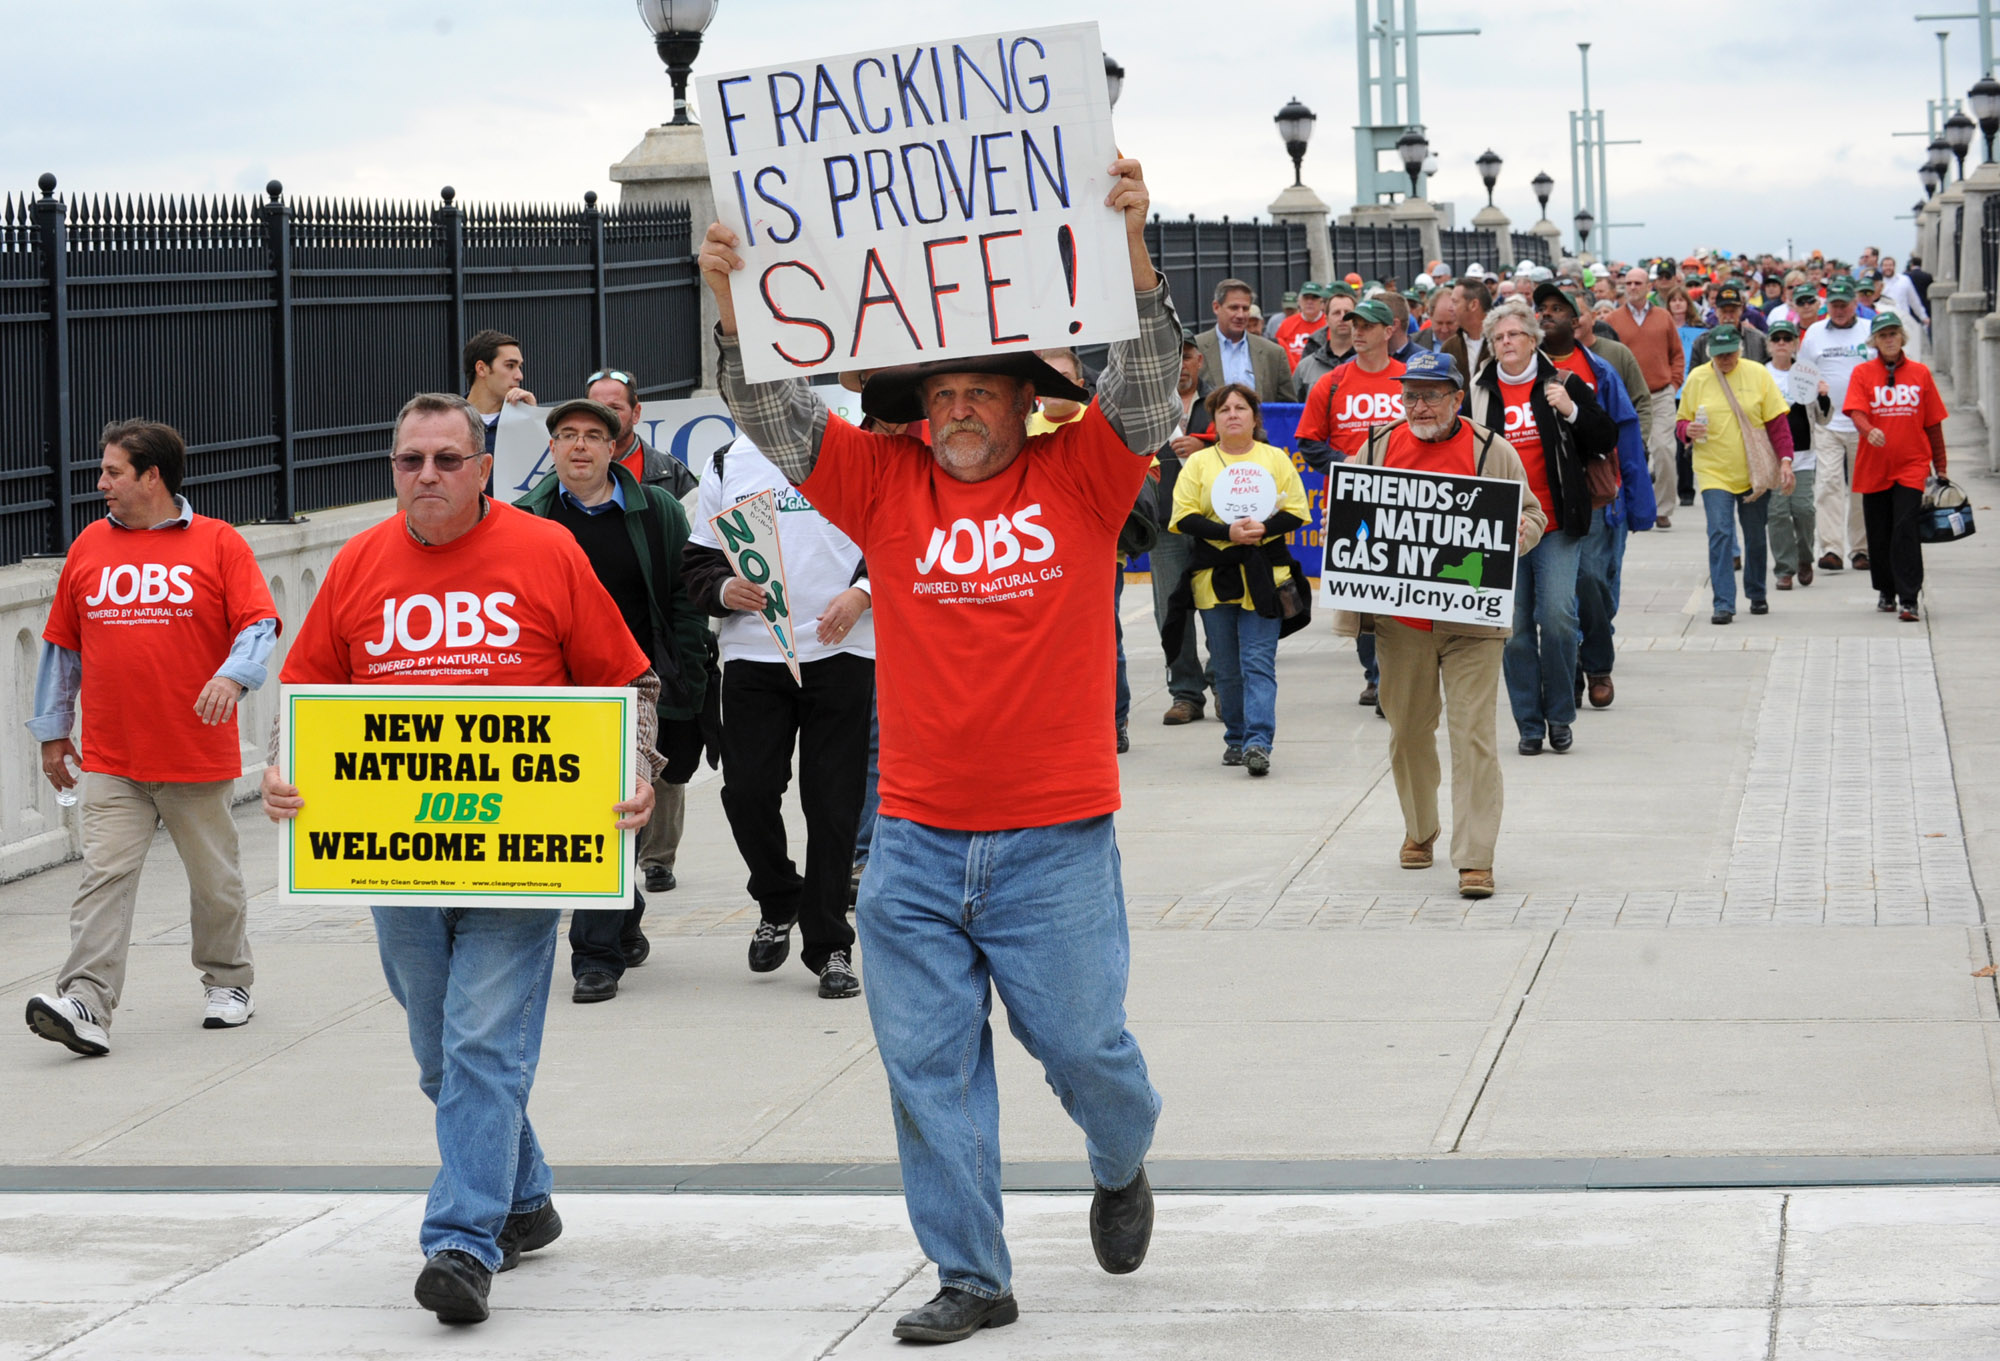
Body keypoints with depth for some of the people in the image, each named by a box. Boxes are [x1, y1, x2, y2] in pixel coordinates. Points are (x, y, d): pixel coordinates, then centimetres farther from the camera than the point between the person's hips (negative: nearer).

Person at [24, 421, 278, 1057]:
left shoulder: (218, 543, -2)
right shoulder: (89, 547, 8)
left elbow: (258, 624, -7)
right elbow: (62, 643, 14)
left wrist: (233, 675, -27)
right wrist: (52, 730, 14)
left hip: (199, 758, -2)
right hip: (109, 760, 2)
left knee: (215, 879, 11)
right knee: (104, 875, -9)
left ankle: (227, 982, 30)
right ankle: (85, 1004, -16)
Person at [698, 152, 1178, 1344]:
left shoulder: (1080, 475, 1)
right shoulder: (889, 484, 5)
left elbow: (1149, 389, -11)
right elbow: (777, 417, 1)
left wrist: (1133, 250, -22)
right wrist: (735, 304, -13)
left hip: (1057, 838, -2)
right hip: (916, 840, 2)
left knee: (1081, 1041, 7)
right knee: (930, 1065, 4)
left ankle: (1123, 1166, 40)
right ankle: (972, 1278, 14)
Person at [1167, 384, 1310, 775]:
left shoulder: (1276, 459, 8)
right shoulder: (1198, 463, 8)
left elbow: (1296, 511, 4)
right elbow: (1185, 517, 0)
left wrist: (1262, 528, -15)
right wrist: (1228, 532, -14)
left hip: (1263, 577, -2)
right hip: (1214, 577, 2)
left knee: (1259, 662, -10)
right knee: (1226, 668, 7)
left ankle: (1258, 741, -16)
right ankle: (1236, 738, 20)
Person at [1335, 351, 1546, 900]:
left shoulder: (1491, 450, 1)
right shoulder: (1378, 447, 8)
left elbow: (1531, 515, 8)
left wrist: (1511, 540, -13)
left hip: (1470, 618, -3)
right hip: (1400, 615, 3)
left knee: (1472, 733, -8)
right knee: (1407, 729, 14)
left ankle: (1476, 859, -8)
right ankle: (1419, 829, 36)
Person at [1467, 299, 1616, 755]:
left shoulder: (1562, 384, 4)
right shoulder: (1477, 394, 8)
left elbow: (1606, 440, 5)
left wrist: (1573, 412, -11)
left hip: (1557, 527, -2)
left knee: (1557, 617, -11)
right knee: (1514, 626, 2)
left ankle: (1560, 716, 5)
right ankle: (1529, 724, 11)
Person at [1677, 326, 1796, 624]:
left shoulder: (1758, 374, -1)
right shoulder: (1697, 378, 1)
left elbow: (1777, 421, 0)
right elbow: (1682, 421, 9)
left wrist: (1785, 460, -9)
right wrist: (1689, 430, -15)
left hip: (1754, 472, 1)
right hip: (1714, 472, -1)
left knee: (1756, 538, 12)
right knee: (1720, 535, -13)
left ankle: (1757, 595, 31)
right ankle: (1723, 604, -15)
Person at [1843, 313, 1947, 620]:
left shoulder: (1920, 373, 6)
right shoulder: (1862, 373, 3)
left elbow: (1933, 423, 10)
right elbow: (1855, 411, -12)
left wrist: (1940, 468, 10)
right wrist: (1869, 431, -34)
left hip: (1911, 466, -1)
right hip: (1874, 467, 1)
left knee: (1905, 530, -13)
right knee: (1879, 534, 8)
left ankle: (1908, 600, -13)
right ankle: (1885, 592, 28)